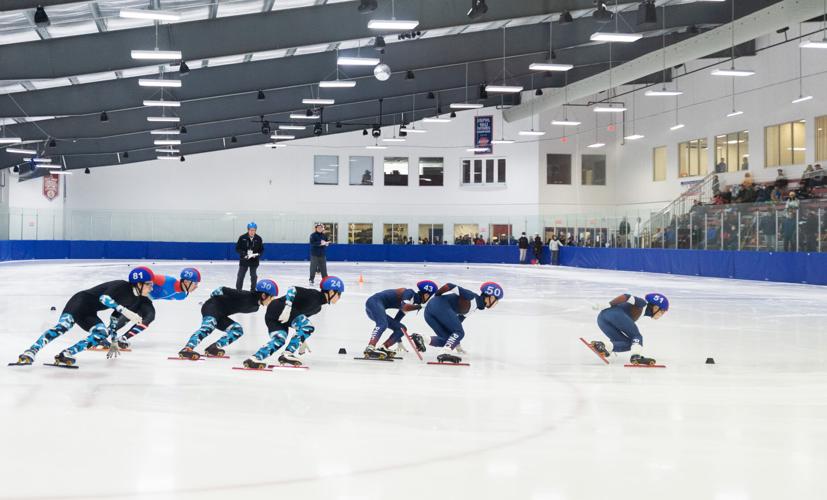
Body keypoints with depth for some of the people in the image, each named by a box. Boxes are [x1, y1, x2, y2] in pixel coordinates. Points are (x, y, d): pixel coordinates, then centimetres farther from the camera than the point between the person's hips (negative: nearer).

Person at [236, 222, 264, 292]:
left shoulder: (258, 239, -4)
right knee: (240, 276, 3)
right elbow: (237, 249, -4)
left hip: (254, 262, 1)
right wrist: (243, 253, -21)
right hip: (244, 261, -1)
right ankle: (238, 290, 15)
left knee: (253, 276, 10)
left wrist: (258, 254, -17)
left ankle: (253, 290, 24)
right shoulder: (242, 238, -8)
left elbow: (262, 250, 3)